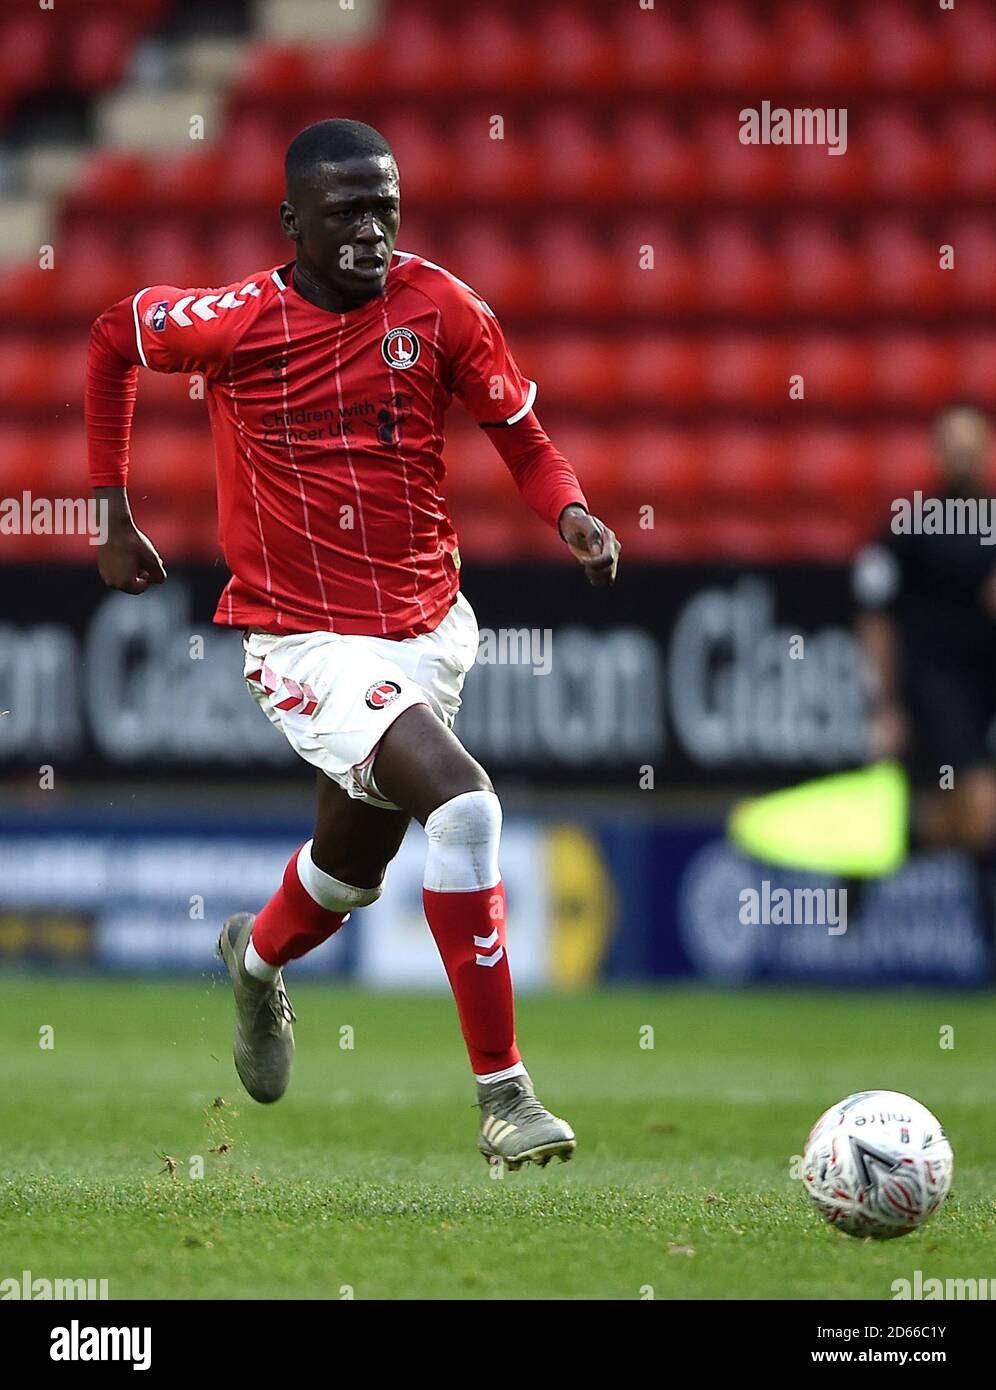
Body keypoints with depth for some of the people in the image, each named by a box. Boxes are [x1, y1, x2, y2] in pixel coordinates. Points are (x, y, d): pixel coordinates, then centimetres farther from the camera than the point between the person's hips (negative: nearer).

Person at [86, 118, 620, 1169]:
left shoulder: (438, 307, -7)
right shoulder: (237, 322, -13)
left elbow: (524, 441, 2)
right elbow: (112, 339, 6)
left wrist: (572, 514, -20)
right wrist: (114, 517, 8)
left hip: (427, 627, 5)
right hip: (305, 639, -5)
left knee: (354, 864, 23)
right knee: (460, 798, -27)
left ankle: (257, 960, 61)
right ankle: (503, 1096, -23)